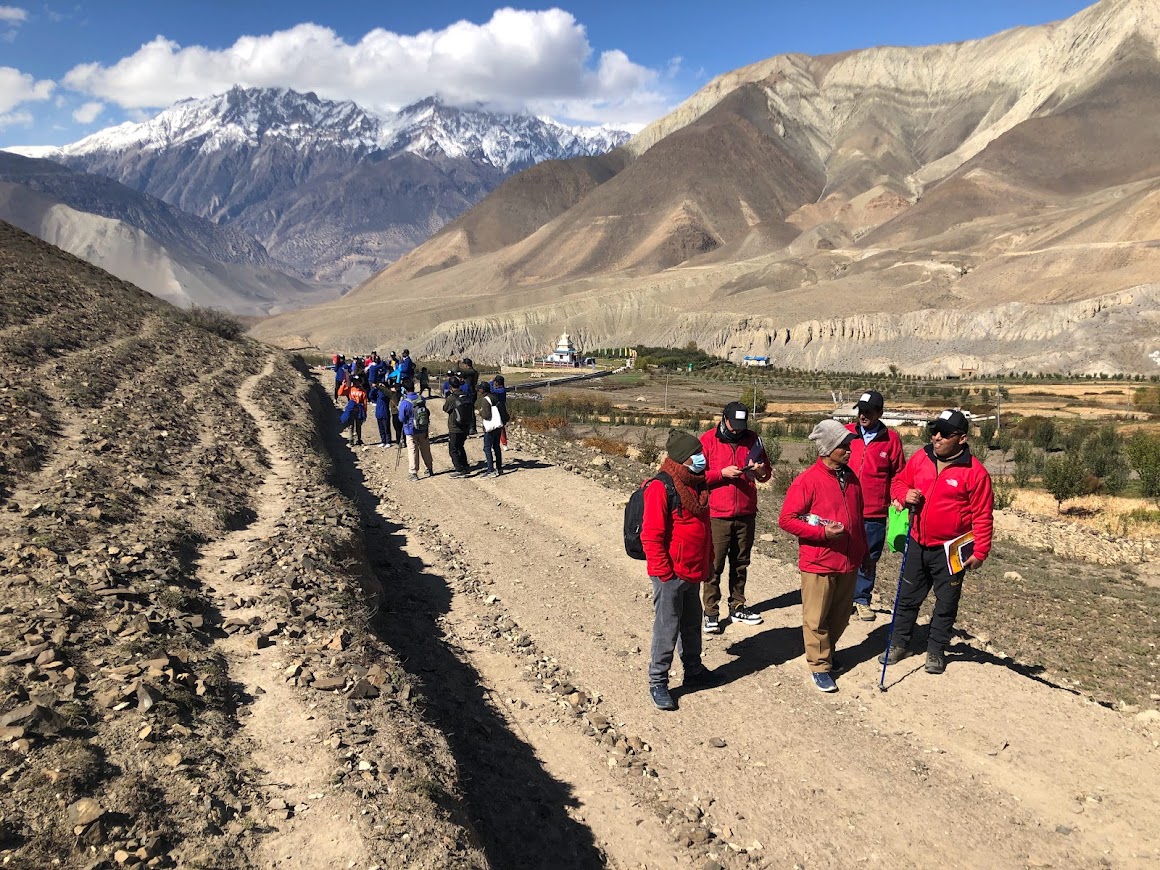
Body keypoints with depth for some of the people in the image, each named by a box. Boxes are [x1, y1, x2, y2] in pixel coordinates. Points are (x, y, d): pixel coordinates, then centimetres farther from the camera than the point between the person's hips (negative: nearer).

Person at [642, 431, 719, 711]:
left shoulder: (698, 485, 9)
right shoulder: (661, 488, -19)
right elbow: (651, 536, -20)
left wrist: (708, 561, 19)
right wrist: (664, 572, -19)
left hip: (694, 573, 9)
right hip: (671, 575, -9)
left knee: (692, 624, 21)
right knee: (667, 629, 0)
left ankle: (693, 671, 37)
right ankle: (658, 683, 12)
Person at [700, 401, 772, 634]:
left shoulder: (752, 439, 7)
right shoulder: (708, 440, -5)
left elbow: (767, 473, 14)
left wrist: (760, 471, -9)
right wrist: (722, 473, -18)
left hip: (746, 514, 4)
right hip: (717, 515, -4)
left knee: (741, 563, 14)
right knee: (714, 565, -1)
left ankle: (737, 607, 26)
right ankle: (710, 612, 7)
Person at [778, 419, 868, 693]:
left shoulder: (851, 478, 6)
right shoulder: (807, 481, -14)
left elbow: (858, 518, 17)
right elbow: (786, 519, -14)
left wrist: (863, 552, 19)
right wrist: (822, 532, -22)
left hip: (849, 562, 6)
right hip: (818, 563, -6)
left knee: (841, 616, 17)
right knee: (816, 619, 6)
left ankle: (826, 652, 37)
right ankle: (820, 666, 20)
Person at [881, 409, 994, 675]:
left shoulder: (974, 472, -13)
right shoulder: (920, 458, 0)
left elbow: (983, 515, -9)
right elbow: (898, 482, 14)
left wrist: (980, 551, -10)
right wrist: (905, 494, -9)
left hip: (950, 551, -4)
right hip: (917, 544, 4)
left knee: (946, 603, 11)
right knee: (908, 597, 14)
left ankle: (936, 650, 26)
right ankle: (900, 644, 29)